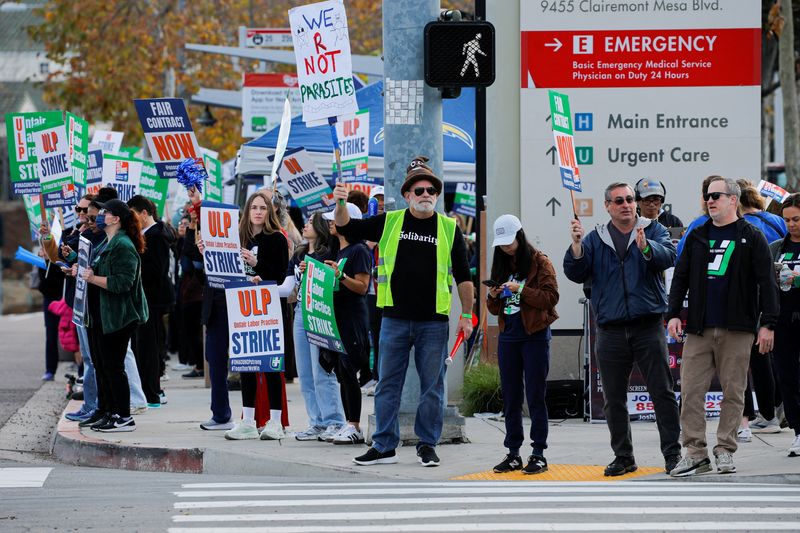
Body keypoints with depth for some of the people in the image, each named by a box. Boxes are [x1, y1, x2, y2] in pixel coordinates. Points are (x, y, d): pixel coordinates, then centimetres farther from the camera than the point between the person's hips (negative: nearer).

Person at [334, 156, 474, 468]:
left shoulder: (449, 229, 5)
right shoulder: (389, 223, 6)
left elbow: (463, 275, 8)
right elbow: (347, 229, 8)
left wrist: (467, 315, 5)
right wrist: (341, 205, -12)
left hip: (433, 322, -1)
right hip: (395, 320, 1)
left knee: (432, 386, 4)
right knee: (388, 384, 3)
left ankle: (428, 445, 13)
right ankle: (384, 447, 9)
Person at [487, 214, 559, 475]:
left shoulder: (539, 262, -3)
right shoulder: (501, 266, 14)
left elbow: (551, 297, -12)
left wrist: (521, 290, -20)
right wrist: (493, 297, -5)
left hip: (534, 336, -6)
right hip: (508, 336, 6)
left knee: (535, 397, -4)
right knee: (510, 398, 7)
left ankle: (538, 454, 0)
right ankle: (513, 453, 12)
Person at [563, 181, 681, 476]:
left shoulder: (653, 230, 4)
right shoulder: (595, 239, 11)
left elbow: (668, 256, -15)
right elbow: (575, 273, 2)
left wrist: (645, 247, -34)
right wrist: (576, 244, -14)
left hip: (648, 327, -3)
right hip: (610, 328, 3)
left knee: (662, 392, -4)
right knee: (613, 398, 7)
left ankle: (673, 453, 2)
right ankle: (623, 455, 17)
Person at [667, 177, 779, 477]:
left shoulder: (751, 237, 2)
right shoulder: (697, 237, 14)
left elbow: (767, 282, -1)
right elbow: (681, 277, 17)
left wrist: (767, 324, -7)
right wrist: (674, 314, 5)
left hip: (736, 329, -3)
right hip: (699, 328, 3)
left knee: (733, 391, 1)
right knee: (691, 390, -4)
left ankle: (725, 450, 9)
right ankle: (695, 454, -1)